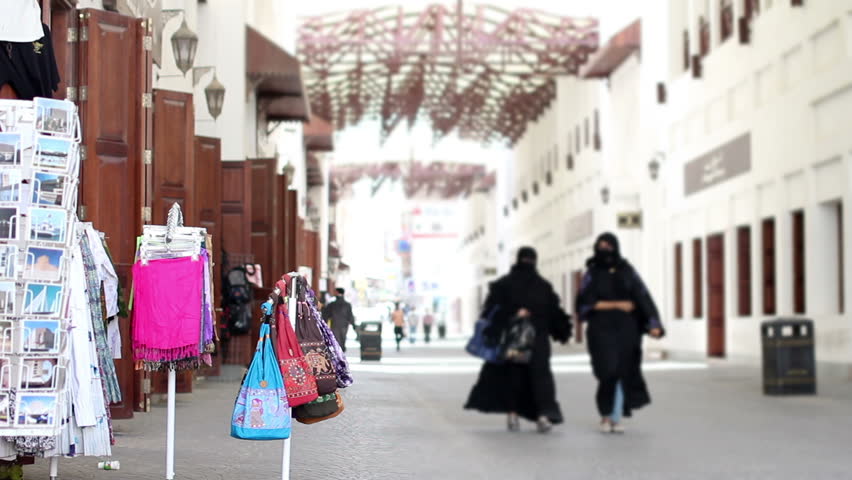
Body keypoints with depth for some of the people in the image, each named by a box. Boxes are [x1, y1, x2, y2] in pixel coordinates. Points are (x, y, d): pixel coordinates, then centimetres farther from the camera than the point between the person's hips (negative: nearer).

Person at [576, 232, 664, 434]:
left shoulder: (627, 271, 6)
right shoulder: (592, 274, 2)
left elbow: (643, 297, -2)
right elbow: (586, 303, -6)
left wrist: (653, 324, -15)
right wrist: (617, 305, -10)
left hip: (626, 329, 2)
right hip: (602, 329, -2)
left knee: (623, 371, -1)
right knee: (609, 370, -14)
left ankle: (616, 418, 6)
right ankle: (606, 415, 4)